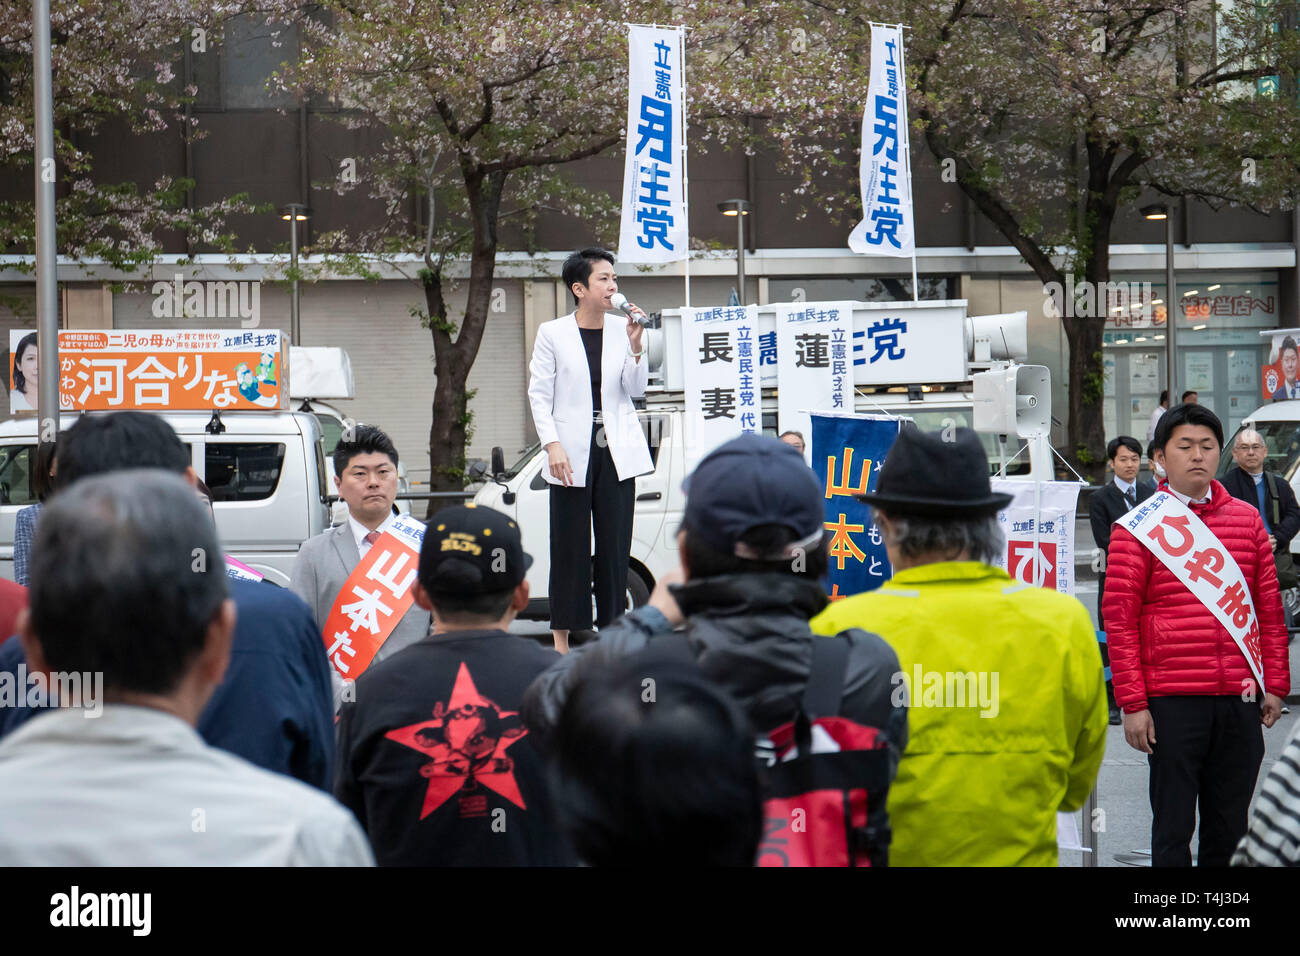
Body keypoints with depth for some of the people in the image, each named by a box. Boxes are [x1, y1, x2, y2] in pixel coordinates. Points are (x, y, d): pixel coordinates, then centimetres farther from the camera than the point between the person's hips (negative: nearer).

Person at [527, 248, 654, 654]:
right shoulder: (552, 333, -2)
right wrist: (552, 445, -11)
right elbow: (539, 394, -1)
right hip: (572, 452, -3)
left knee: (615, 544, 4)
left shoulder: (622, 328, 6)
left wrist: (636, 346, -11)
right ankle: (561, 636, 6)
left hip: (617, 450, 3)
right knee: (570, 547, -1)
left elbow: (636, 390, 4)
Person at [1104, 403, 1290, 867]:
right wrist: (1133, 704, -8)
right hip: (1172, 702, -3)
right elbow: (1120, 622, -4)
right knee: (1173, 829, 3)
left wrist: (1275, 684, 8)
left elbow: (1269, 609, 14)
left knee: (1230, 828, 10)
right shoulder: (1138, 529, -2)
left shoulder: (1247, 519, 9)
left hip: (1239, 701, 3)